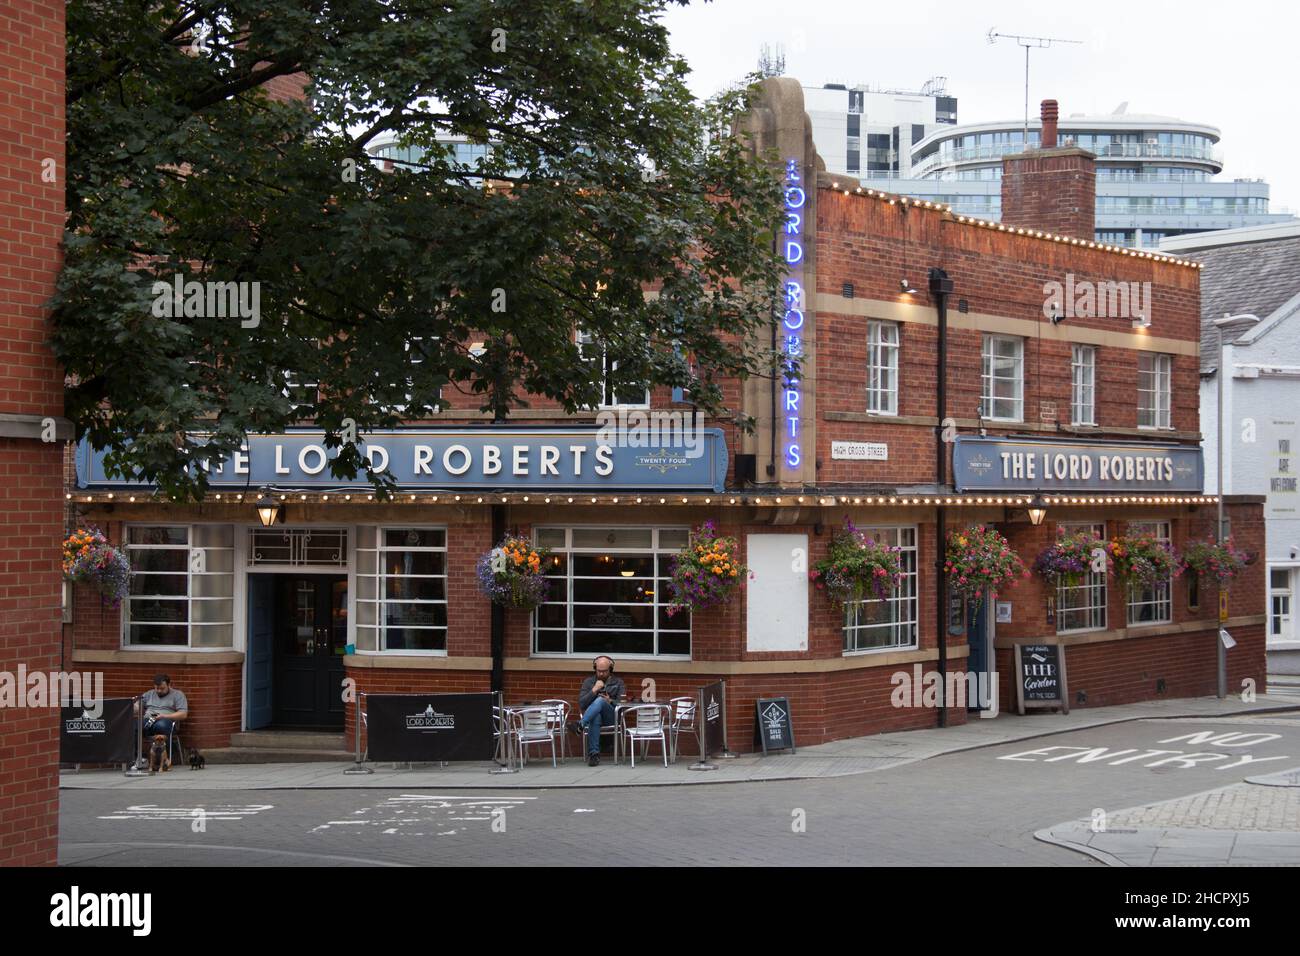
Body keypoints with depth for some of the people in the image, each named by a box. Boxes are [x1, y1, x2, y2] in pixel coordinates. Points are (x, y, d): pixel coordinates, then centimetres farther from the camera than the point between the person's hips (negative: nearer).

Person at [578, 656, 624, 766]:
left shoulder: (618, 682, 16)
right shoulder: (588, 682, 16)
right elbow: (581, 704, 5)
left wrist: (610, 701, -14)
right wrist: (594, 690, -7)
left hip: (611, 717, 0)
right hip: (593, 715, 0)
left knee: (600, 700, -34)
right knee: (595, 717, -40)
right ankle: (594, 753, -42)